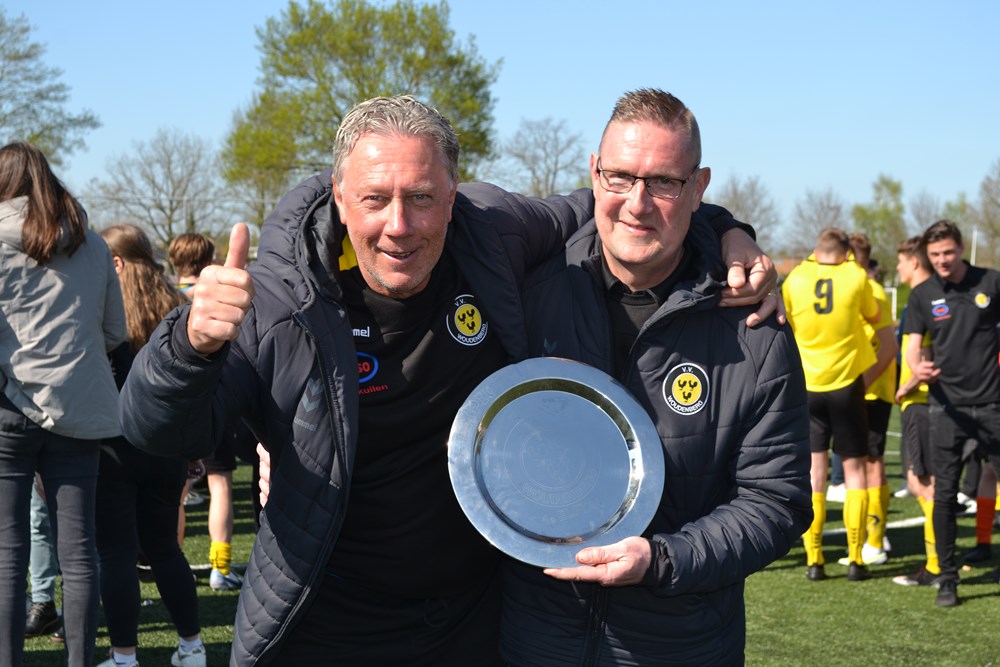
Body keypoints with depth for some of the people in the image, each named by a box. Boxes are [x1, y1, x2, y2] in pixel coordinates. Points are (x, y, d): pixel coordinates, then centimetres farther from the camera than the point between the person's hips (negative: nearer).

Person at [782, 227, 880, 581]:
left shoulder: (794, 279, -5)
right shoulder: (856, 277, -7)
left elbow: (784, 328, 7)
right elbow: (873, 317, 10)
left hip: (807, 386, 1)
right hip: (846, 383, -1)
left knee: (814, 469, 6)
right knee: (854, 468, 8)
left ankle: (813, 559, 3)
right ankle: (855, 559, 6)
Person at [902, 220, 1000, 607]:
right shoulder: (922, 295, 2)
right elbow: (912, 346, -1)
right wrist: (918, 368, -22)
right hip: (947, 406, 0)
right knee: (944, 494, 0)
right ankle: (947, 578, 9)